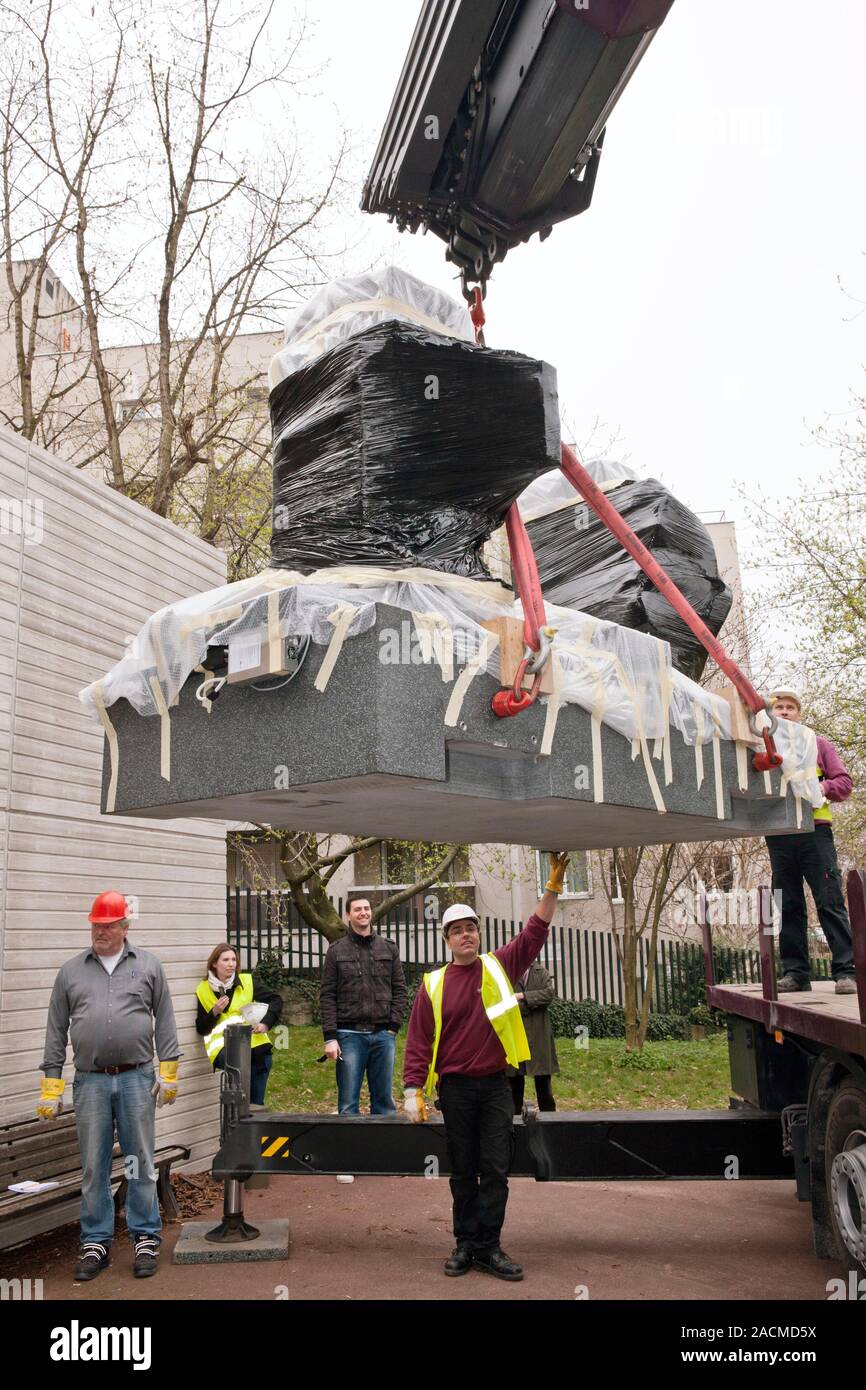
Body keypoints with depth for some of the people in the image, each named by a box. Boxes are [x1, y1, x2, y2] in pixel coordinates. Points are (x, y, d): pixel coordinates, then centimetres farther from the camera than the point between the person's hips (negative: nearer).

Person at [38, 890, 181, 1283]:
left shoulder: (148, 966, 6)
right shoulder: (71, 971, 8)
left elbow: (165, 1022, 6)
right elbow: (56, 1033, 9)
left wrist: (168, 1073, -1)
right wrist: (51, 1087, 4)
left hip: (137, 1079, -1)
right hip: (90, 1083, 1)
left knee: (140, 1162, 4)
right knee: (93, 1168, 7)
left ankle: (145, 1239, 14)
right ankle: (95, 1243, 18)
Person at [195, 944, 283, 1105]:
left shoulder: (246, 982, 7)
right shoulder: (204, 991, 7)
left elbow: (276, 1000, 10)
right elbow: (201, 1029, 9)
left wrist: (266, 1023, -5)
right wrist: (215, 1012, -9)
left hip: (256, 1046, 2)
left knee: (256, 1102, 1)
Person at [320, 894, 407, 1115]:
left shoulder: (389, 949, 11)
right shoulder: (337, 951, 5)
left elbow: (399, 990, 9)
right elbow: (327, 996, 1)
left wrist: (393, 1026, -3)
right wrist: (330, 1037, -8)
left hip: (383, 1034, 2)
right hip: (350, 1035, -2)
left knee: (384, 1099, 6)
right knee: (348, 1103, 0)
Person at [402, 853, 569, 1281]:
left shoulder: (499, 967, 2)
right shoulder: (434, 984, 0)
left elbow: (534, 932, -2)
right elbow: (418, 1040, 0)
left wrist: (553, 885, -11)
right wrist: (413, 1089, -6)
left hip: (495, 1085, 1)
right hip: (455, 1089, 0)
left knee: (496, 1170, 0)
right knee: (463, 1172, 8)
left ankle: (488, 1246, 6)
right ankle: (465, 1243, 17)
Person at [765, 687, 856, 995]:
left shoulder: (818, 744, 14)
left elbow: (844, 782, 7)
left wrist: (820, 788, -12)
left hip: (813, 829, -2)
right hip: (778, 834, 2)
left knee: (830, 903, -8)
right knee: (789, 906, 3)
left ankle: (846, 971, -8)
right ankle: (795, 972, 8)